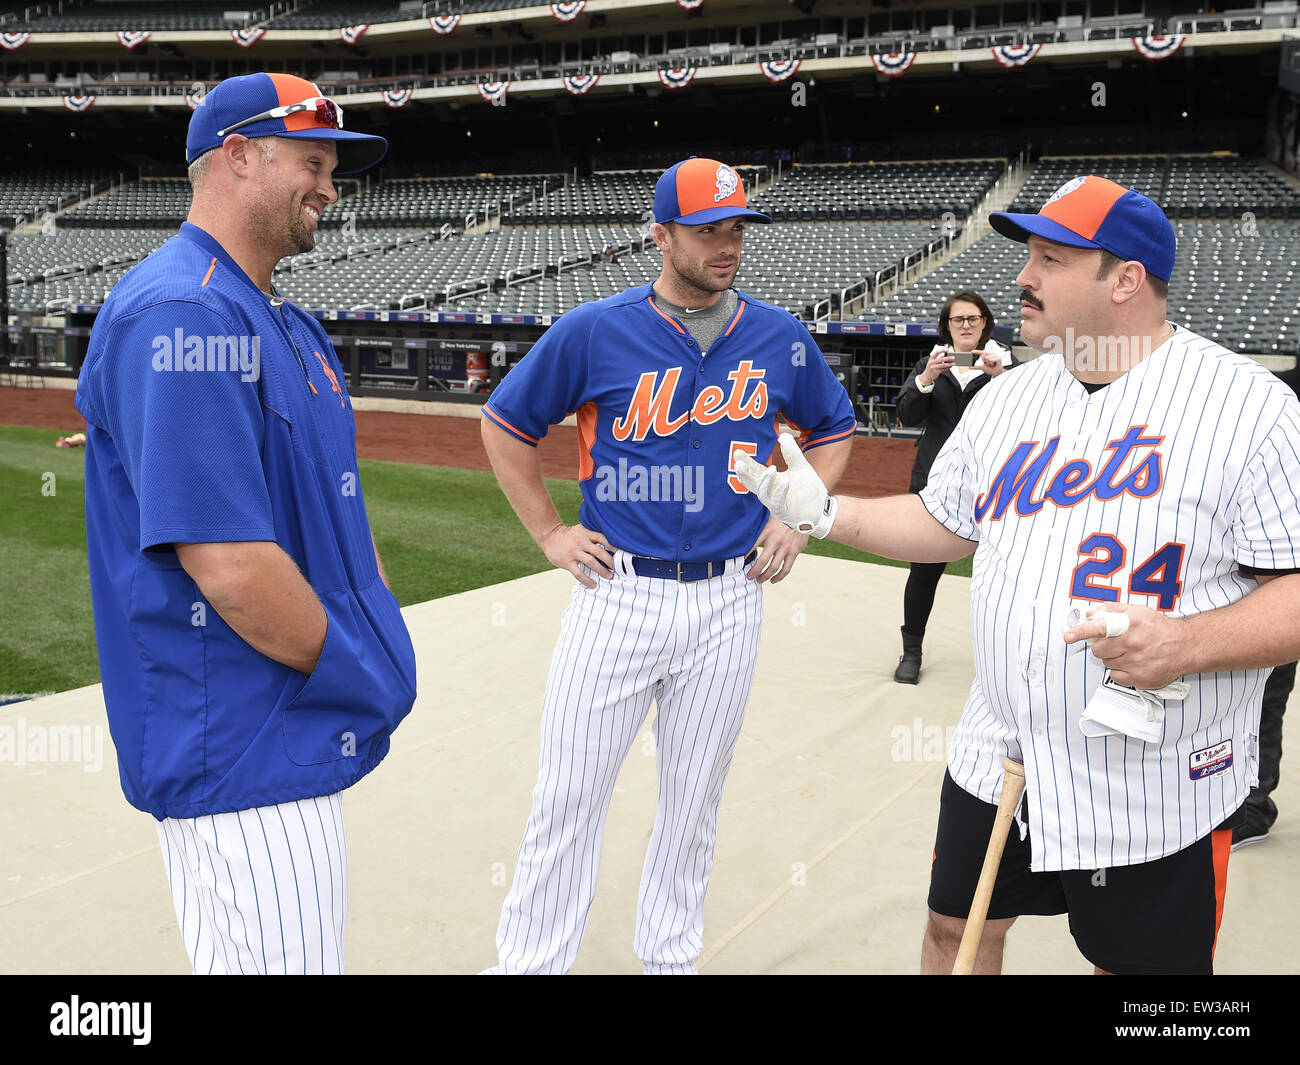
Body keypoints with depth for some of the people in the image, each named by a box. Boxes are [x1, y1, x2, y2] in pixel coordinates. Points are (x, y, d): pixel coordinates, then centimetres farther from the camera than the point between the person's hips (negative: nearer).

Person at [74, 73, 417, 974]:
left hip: (297, 732, 10)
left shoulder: (288, 324, 14)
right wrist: (362, 677, -13)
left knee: (312, 946, 22)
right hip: (242, 753, -10)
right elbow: (229, 565, -27)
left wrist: (385, 636, 6)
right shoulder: (181, 315, -19)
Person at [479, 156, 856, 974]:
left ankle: (672, 957, 32)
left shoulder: (780, 338, 2)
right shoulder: (594, 331, -5)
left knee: (694, 799, 14)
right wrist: (550, 534, 2)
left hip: (728, 602, 2)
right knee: (569, 799, 3)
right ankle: (531, 960, 20)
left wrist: (797, 517, 6)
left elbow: (834, 428, 19)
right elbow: (505, 425, 6)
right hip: (617, 594, -2)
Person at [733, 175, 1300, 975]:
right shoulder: (1006, 399, 6)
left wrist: (1184, 643, -29)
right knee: (958, 928, 19)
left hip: (1156, 796, -5)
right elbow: (945, 523, 14)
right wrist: (823, 512, 4)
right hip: (999, 761, 5)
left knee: (1140, 963, 14)